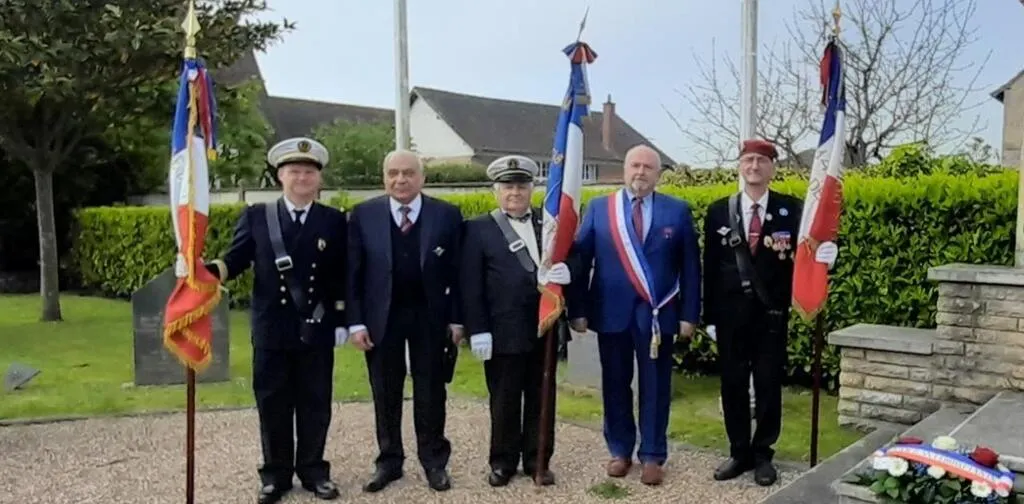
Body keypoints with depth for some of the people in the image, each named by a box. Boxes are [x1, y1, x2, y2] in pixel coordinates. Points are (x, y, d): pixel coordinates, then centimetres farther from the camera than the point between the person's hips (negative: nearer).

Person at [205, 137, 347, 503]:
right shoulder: (256, 216, 3)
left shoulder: (335, 221, 3)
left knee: (315, 404, 9)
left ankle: (313, 471, 23)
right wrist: (208, 269, -24)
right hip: (271, 329, 0)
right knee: (272, 405, 8)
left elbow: (342, 277, 4)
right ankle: (276, 474, 21)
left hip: (317, 330, 0)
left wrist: (341, 322, 1)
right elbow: (236, 260, -3)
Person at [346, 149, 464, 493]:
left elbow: (457, 272, -2)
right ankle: (389, 461, 24)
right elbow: (354, 272, -2)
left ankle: (434, 461, 22)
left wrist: (456, 319, -5)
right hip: (381, 316, 1)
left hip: (430, 315, 0)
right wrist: (356, 321, -7)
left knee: (430, 391, 9)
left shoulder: (447, 215, -3)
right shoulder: (364, 215, -1)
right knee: (385, 393, 10)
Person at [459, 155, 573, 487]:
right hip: (503, 331, -3)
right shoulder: (479, 228, -1)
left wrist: (565, 271, -16)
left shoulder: (549, 222, 9)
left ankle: (537, 460, 26)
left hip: (544, 329, 3)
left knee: (541, 399, 12)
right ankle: (503, 462, 23)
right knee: (504, 401, 8)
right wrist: (478, 331, -11)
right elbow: (470, 285, -5)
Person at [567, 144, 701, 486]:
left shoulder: (678, 211, 2)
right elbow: (581, 259, 2)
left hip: (657, 313, -1)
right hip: (612, 312, 1)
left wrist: (689, 314, -3)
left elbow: (690, 266, 2)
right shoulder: (598, 208, 4)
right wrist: (578, 309, -4)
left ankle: (652, 456, 19)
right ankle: (620, 451, 26)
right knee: (615, 385, 11)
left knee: (655, 387, 7)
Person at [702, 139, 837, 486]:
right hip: (730, 312, 1)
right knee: (732, 383, 8)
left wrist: (822, 254, -25)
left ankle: (762, 454, 22)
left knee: (768, 383, 6)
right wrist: (709, 315, 2)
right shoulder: (718, 211, 3)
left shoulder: (791, 209, 0)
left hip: (772, 312, -1)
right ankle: (739, 452, 23)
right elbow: (710, 267, 4)